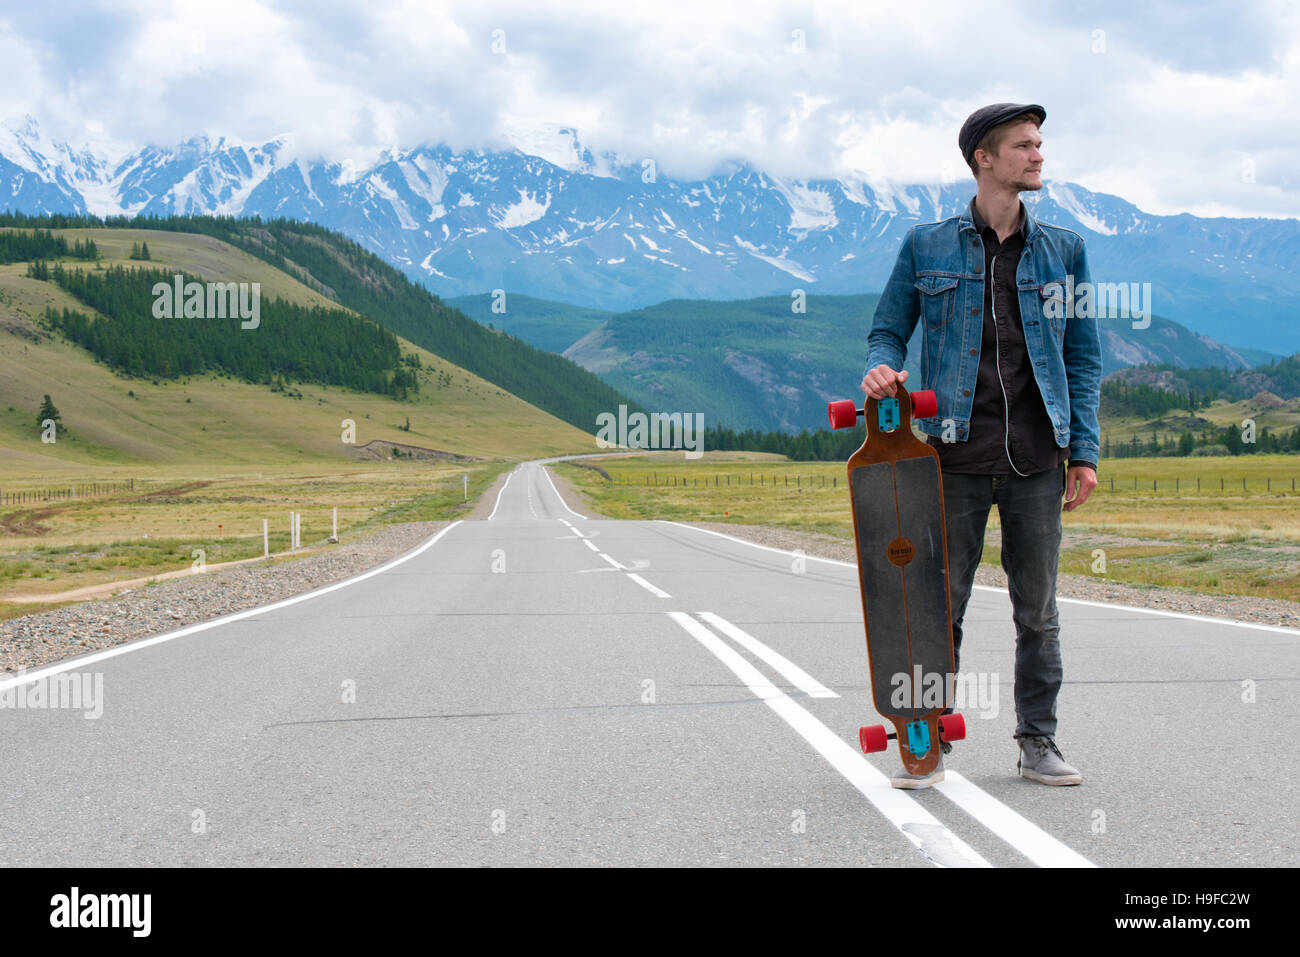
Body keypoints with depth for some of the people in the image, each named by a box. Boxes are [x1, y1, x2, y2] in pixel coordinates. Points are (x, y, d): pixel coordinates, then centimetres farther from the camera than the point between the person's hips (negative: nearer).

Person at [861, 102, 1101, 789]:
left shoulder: (1063, 251, 11)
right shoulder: (926, 247, 6)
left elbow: (1083, 357, 11)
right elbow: (888, 330, 11)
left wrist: (1084, 450, 3)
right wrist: (881, 369, -13)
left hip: (1037, 459, 2)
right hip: (956, 455, -2)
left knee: (1037, 609, 7)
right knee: (940, 604, 2)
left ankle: (1038, 743, 18)